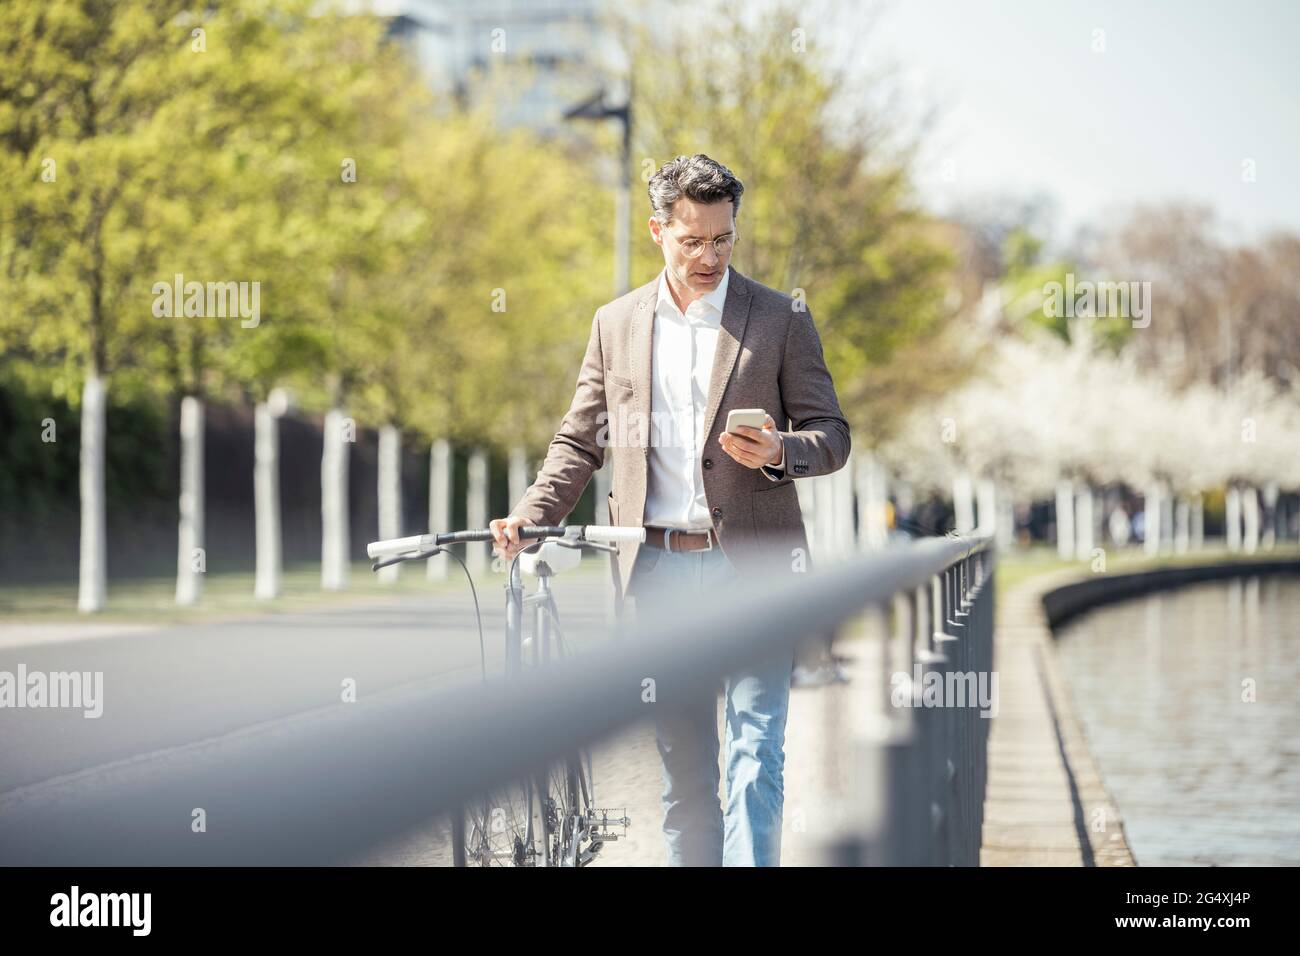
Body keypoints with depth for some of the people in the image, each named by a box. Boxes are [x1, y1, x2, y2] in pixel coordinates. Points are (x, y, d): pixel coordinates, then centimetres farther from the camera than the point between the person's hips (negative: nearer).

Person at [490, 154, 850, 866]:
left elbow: (831, 434, 5)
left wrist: (779, 452, -17)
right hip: (656, 568, 3)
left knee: (754, 752, -10)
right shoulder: (615, 324, 12)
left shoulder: (780, 320, 4)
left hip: (750, 565, -2)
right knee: (681, 765, 7)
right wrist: (531, 514, 0)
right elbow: (579, 441, 16)